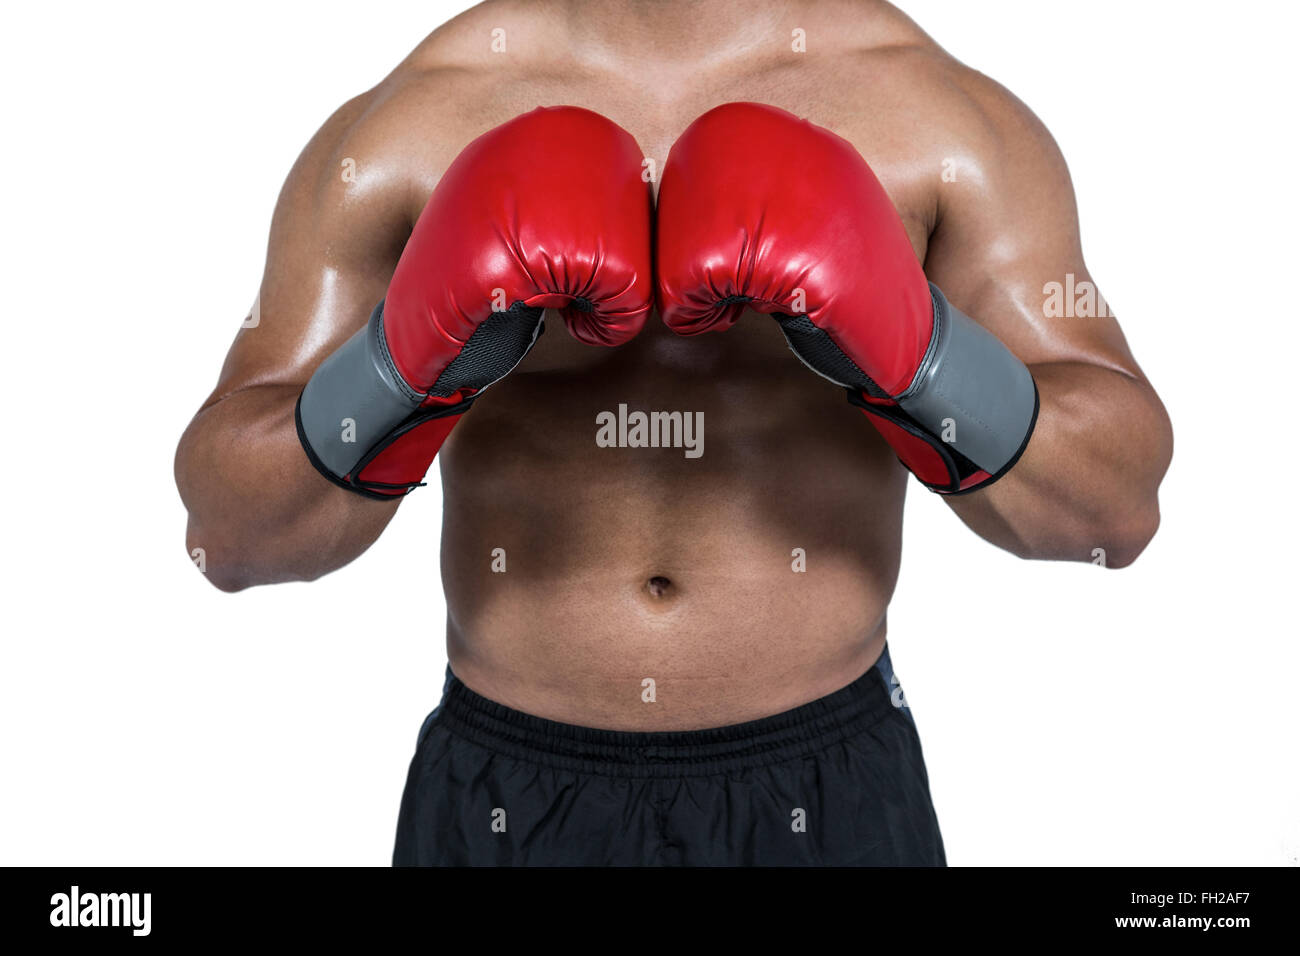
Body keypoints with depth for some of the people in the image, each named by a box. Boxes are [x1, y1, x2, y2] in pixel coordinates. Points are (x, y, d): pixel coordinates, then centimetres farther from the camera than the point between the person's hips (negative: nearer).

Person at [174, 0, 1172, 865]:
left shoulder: (937, 108, -6)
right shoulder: (407, 128, -7)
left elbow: (1119, 509, -8)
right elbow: (227, 533, -8)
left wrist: (908, 345, -25)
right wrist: (409, 360, -25)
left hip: (827, 785, 1)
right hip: (506, 789, 1)